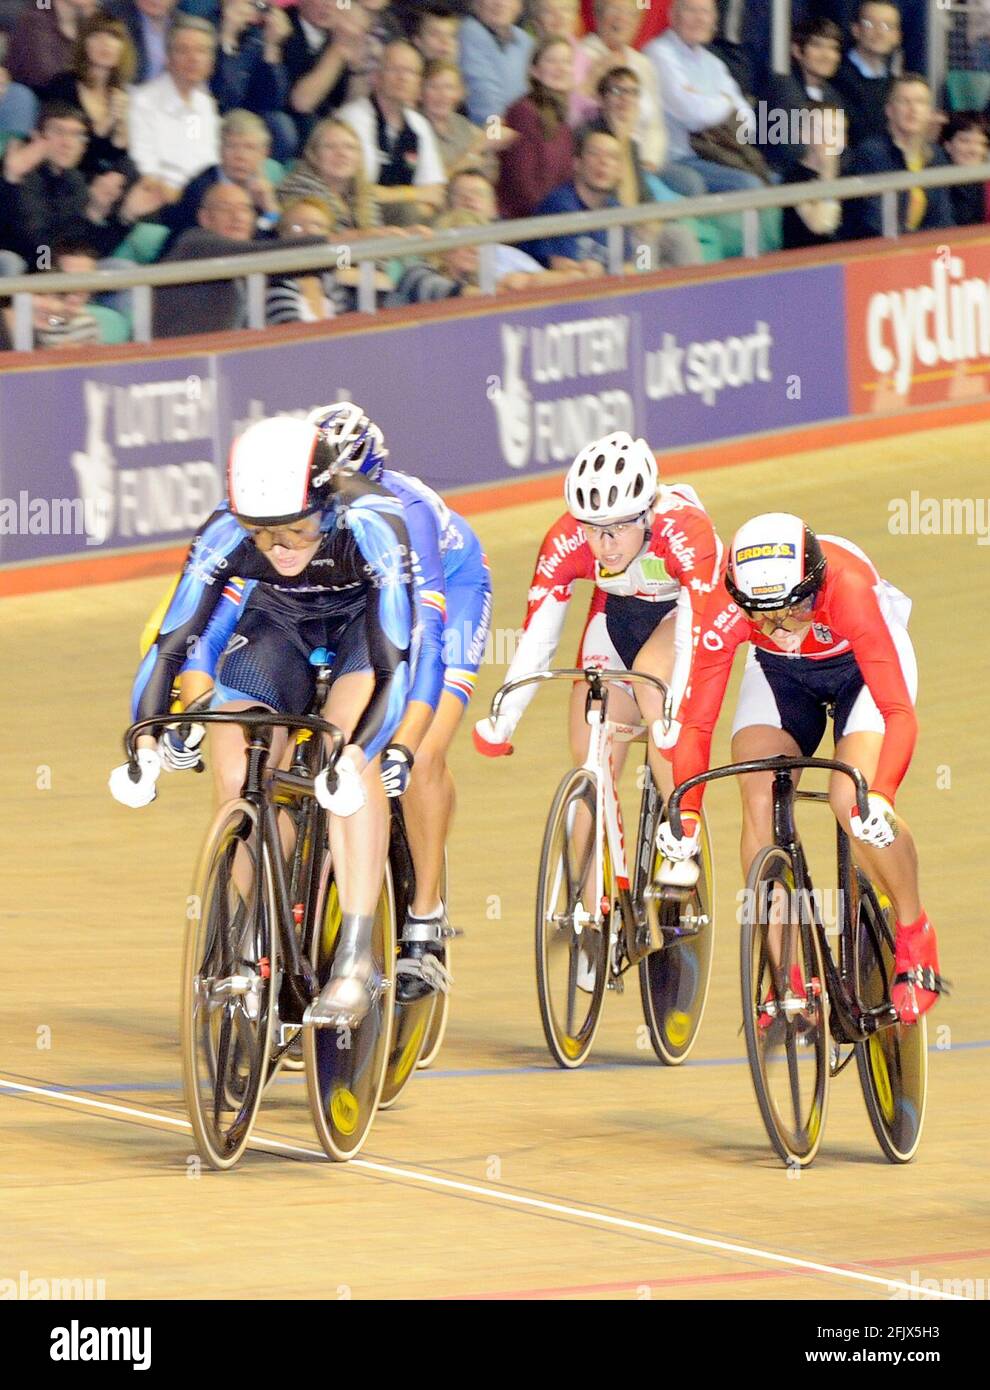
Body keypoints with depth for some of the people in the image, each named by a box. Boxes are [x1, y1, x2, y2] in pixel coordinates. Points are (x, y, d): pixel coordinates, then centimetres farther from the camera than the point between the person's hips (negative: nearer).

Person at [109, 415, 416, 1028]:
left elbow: (396, 668, -41)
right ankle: (253, 949, 2)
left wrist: (356, 755, -55)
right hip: (279, 623, 3)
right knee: (236, 777, -16)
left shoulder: (372, 528, -38)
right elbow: (171, 642, -27)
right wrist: (146, 742, -41)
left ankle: (357, 958, -29)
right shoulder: (224, 537, -30)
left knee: (346, 745, -29)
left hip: (364, 618, -3)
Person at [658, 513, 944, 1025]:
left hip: (860, 663, -3)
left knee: (853, 804, -25)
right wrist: (685, 811, -42)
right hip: (782, 672, 3)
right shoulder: (725, 612, -33)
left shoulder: (848, 592, -41)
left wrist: (880, 796, -57)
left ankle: (915, 935, 0)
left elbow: (899, 714, -43)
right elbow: (696, 723, -29)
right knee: (760, 803, -18)